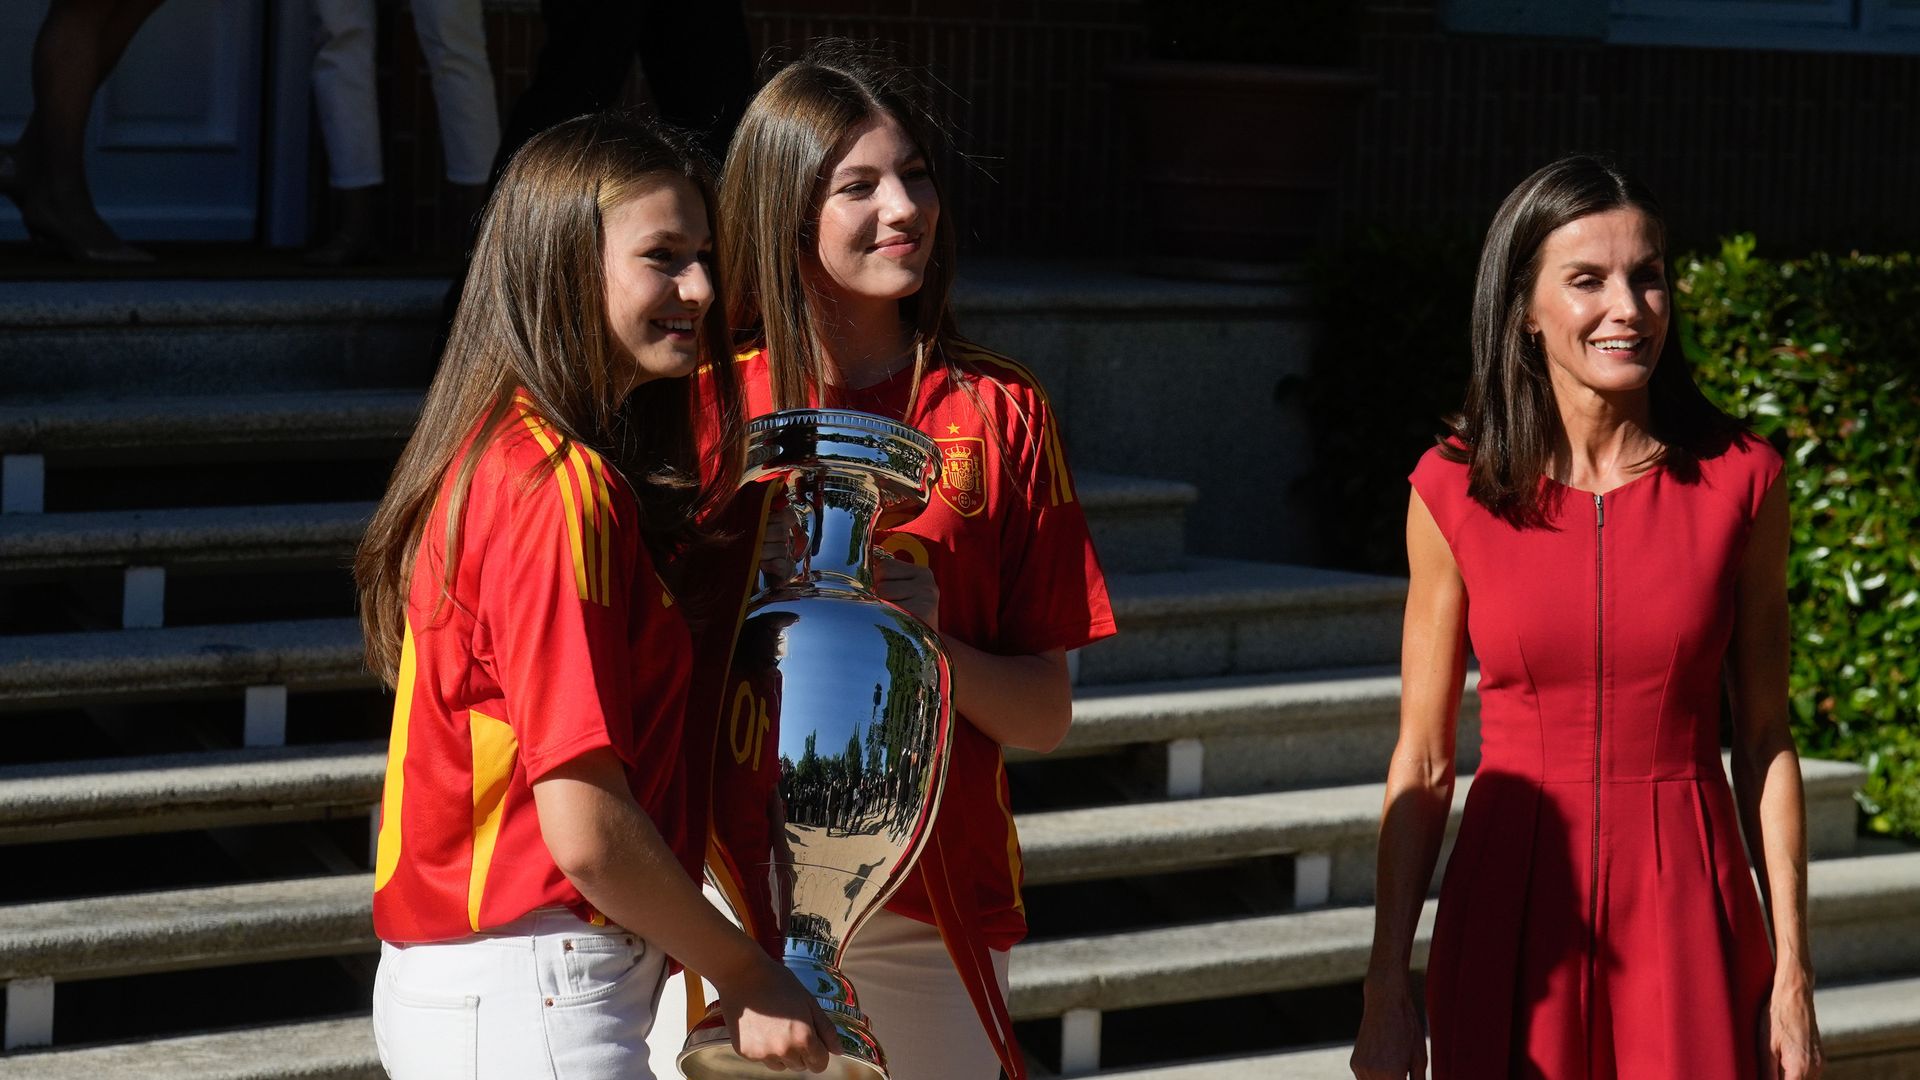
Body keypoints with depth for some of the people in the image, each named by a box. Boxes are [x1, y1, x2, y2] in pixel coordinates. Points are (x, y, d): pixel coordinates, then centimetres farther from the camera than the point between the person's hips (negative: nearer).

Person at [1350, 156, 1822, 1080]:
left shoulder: (1738, 481, -1)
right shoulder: (1455, 492, -2)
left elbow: (1764, 741, 3)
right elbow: (1422, 766, 2)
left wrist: (1792, 972, 0)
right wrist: (1385, 992, 0)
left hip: (1686, 901, 0)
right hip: (1516, 908, 0)